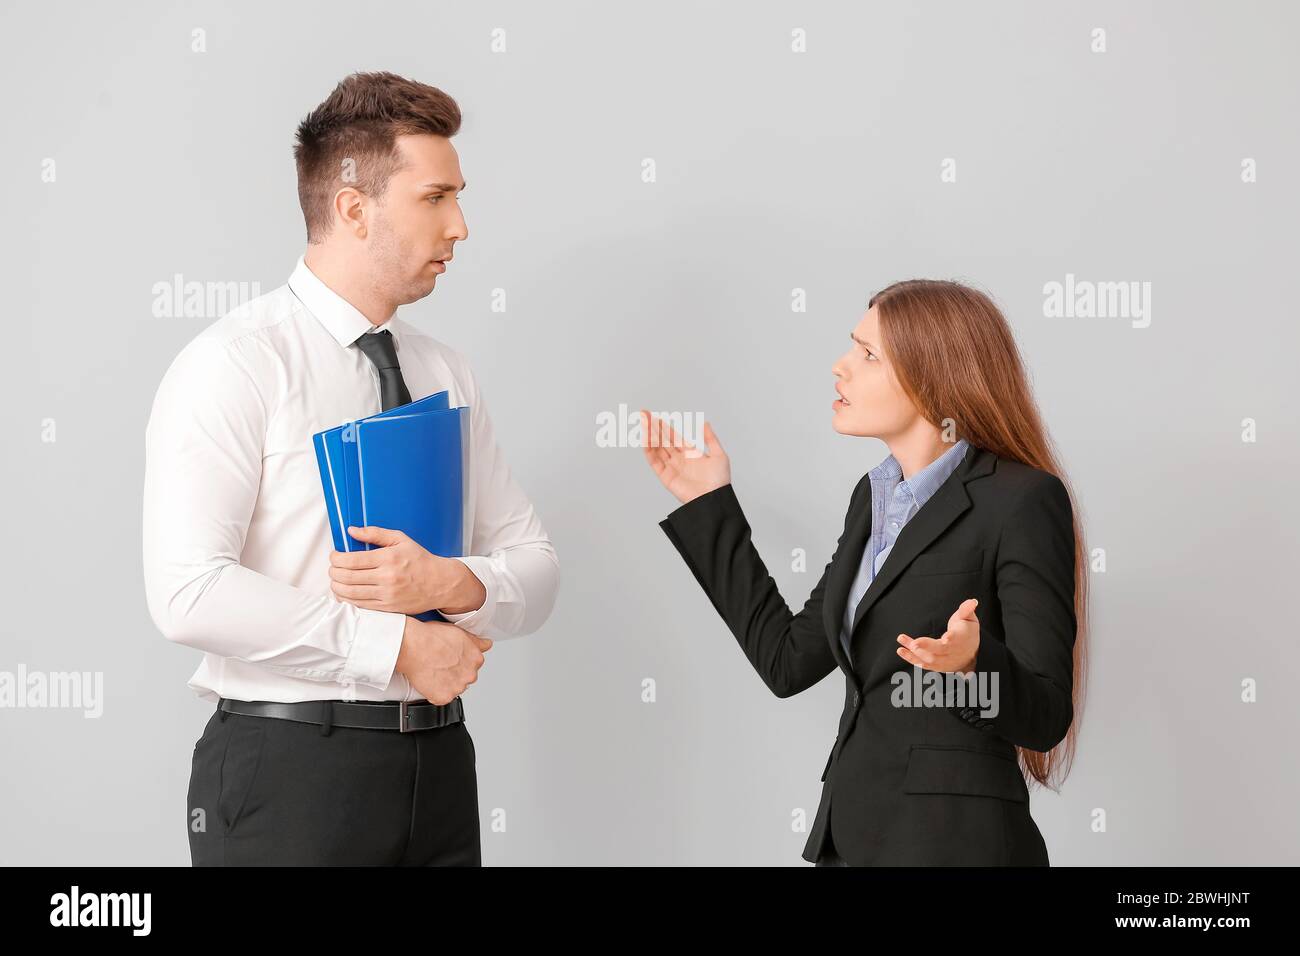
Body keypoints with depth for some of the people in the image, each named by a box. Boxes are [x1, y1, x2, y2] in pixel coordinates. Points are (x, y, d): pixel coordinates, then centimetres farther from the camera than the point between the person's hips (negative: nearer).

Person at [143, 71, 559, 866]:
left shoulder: (447, 376, 10)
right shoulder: (238, 363, -9)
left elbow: (535, 570, 10)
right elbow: (191, 593, -20)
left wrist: (455, 584, -12)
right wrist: (400, 644, -17)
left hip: (438, 766, 6)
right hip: (288, 767, -6)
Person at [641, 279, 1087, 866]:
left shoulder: (1022, 501, -13)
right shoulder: (874, 498, 10)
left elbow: (1044, 718, -12)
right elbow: (788, 661, 10)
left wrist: (971, 663, -32)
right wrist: (708, 504, 13)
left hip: (955, 841, -7)